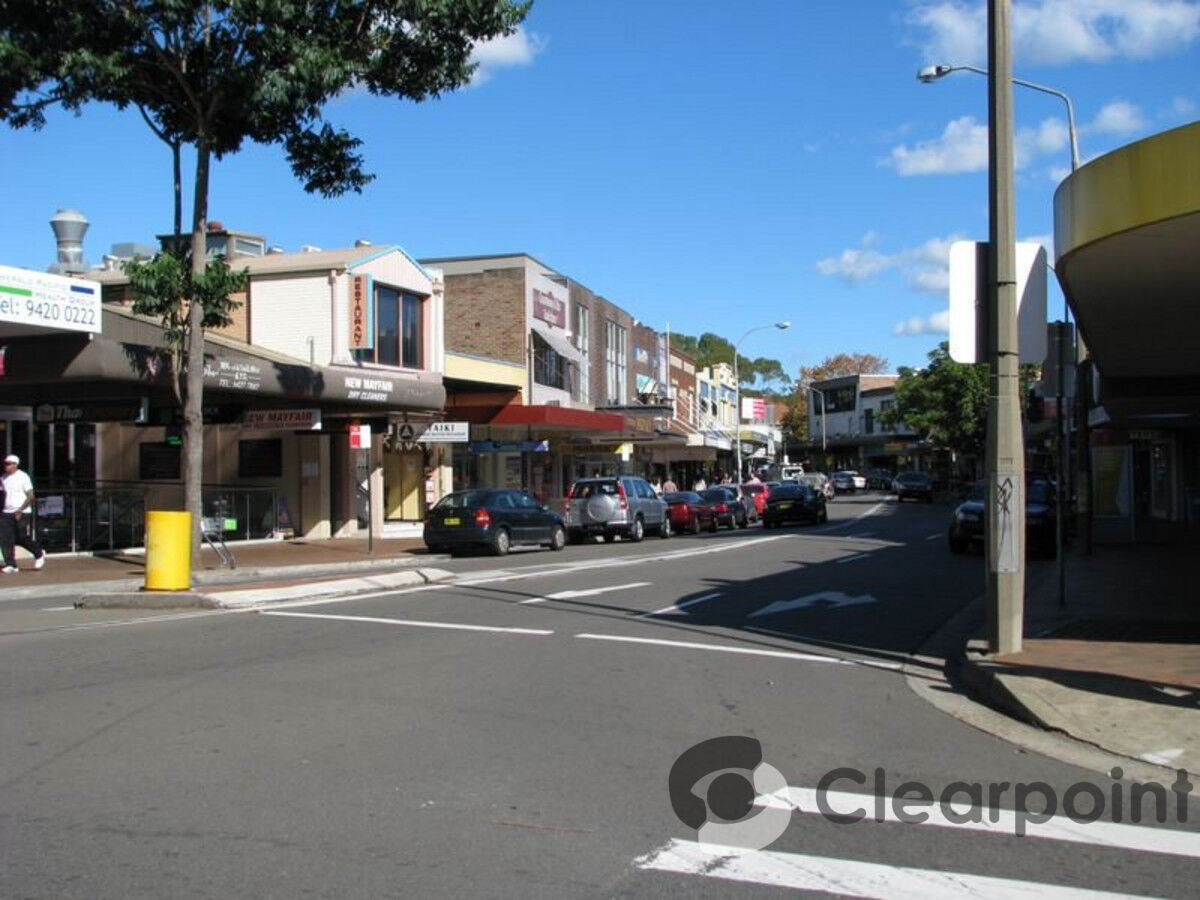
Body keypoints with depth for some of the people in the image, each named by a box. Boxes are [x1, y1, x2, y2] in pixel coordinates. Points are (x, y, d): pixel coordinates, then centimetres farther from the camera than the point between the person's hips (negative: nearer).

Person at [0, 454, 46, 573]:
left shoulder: (23, 477, -7)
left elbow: (30, 496, -11)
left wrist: (20, 510, -19)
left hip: (22, 513, -6)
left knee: (22, 538, -4)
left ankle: (39, 554, 22)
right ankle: (11, 565, -4)